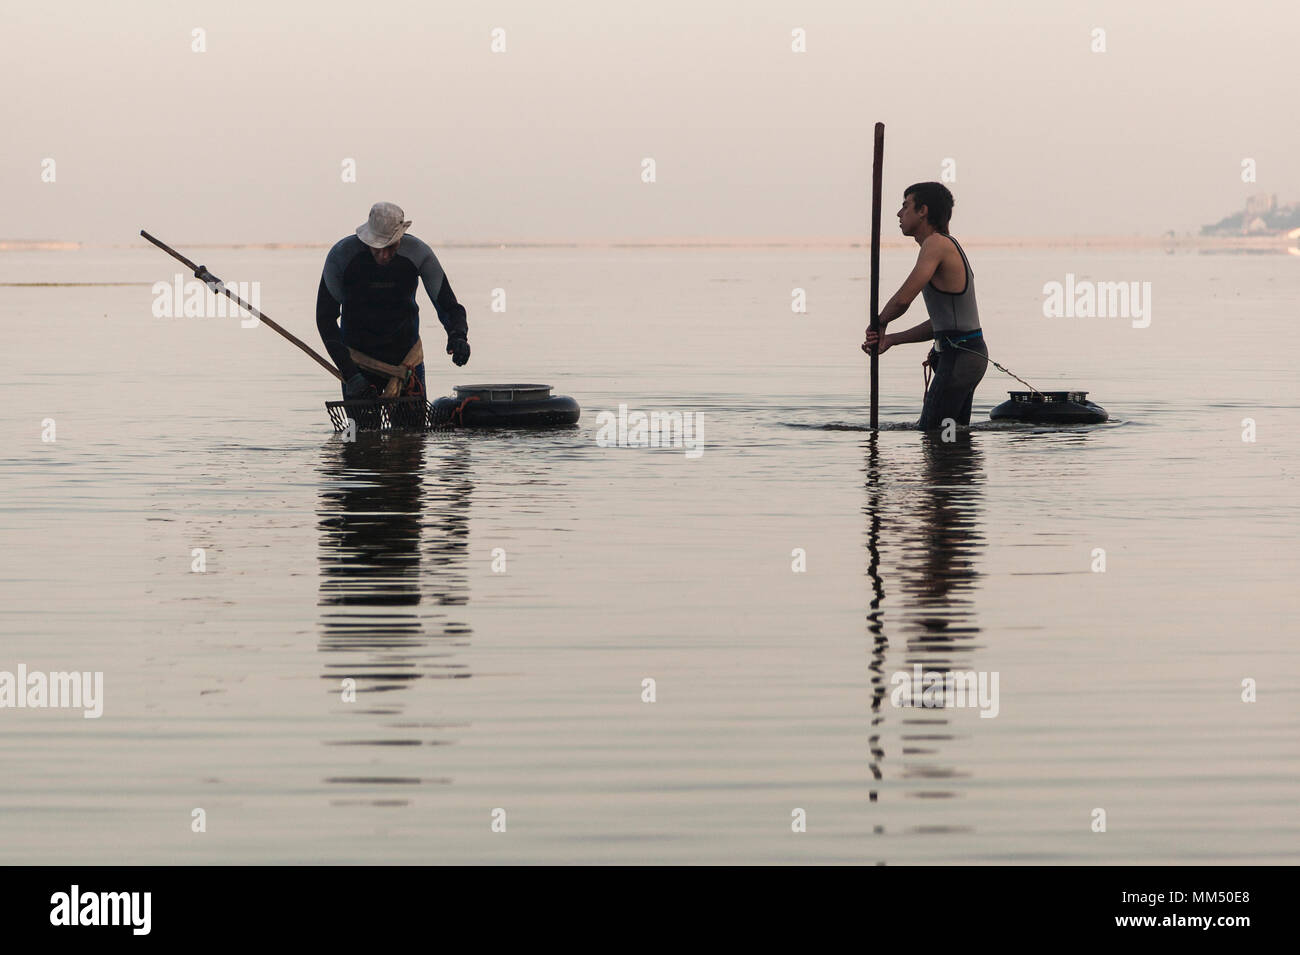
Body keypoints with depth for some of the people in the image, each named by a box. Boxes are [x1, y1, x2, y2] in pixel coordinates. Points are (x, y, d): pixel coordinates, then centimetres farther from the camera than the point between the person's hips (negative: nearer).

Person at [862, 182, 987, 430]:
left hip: (958, 357, -10)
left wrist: (879, 323, 1)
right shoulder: (949, 247, 18)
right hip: (972, 353, 10)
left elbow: (903, 299, -21)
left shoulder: (937, 243, -13)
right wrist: (889, 340, 14)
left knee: (930, 435, -9)